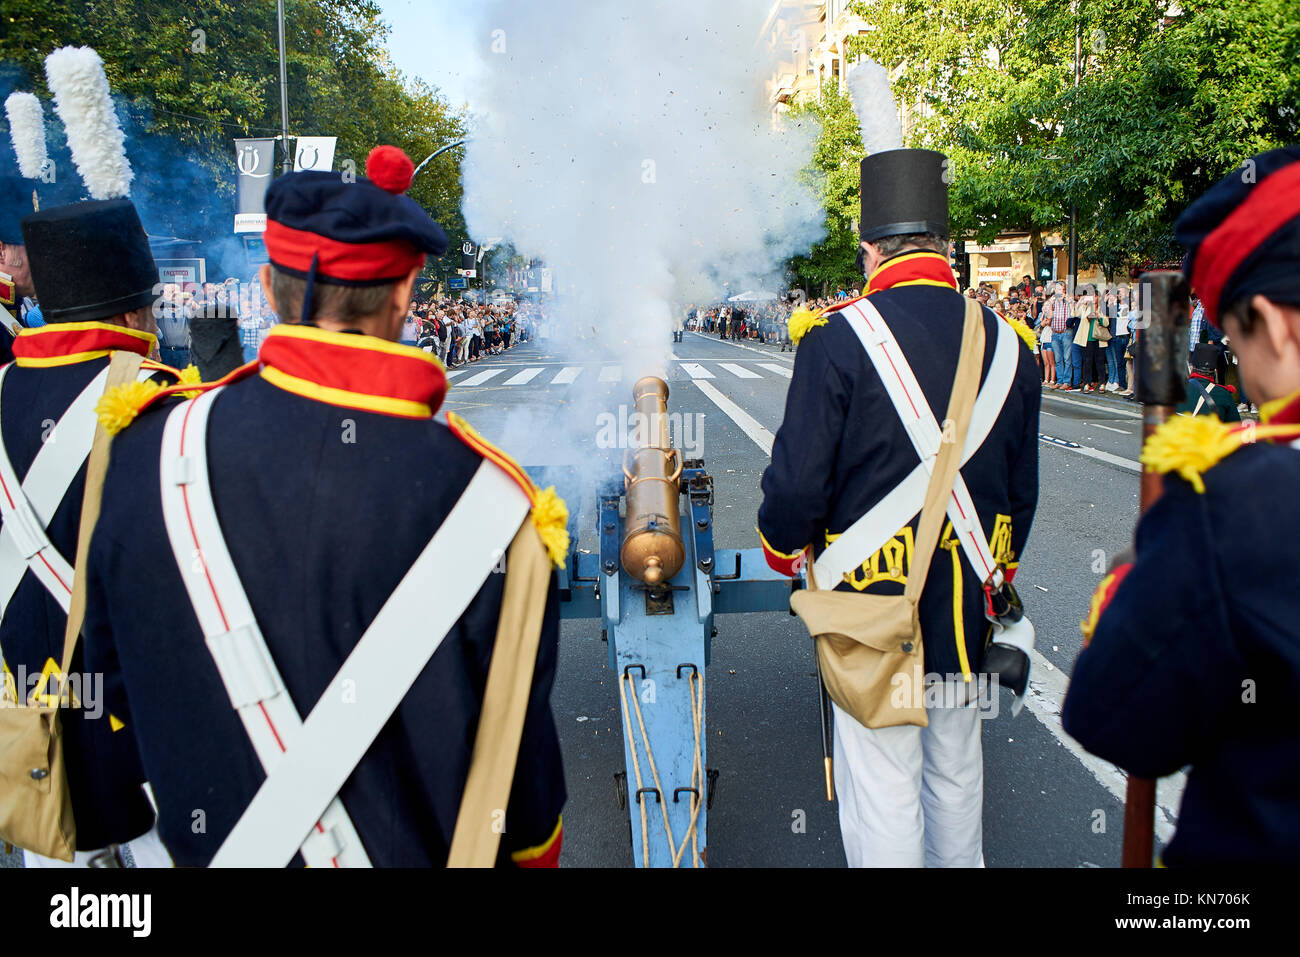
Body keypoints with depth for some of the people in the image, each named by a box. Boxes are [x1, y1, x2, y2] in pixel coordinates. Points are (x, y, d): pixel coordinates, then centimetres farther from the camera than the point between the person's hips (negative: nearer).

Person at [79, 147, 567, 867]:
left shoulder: (152, 449, -17)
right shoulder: (481, 499, -28)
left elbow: (112, 662, -1)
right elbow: (521, 749, -17)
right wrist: (535, 851, 3)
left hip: (210, 838, 3)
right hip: (415, 847, -2)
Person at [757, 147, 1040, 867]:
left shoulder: (838, 338, -16)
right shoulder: (1008, 343, 1)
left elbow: (798, 480, -15)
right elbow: (1021, 489, 9)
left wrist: (785, 548, 6)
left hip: (872, 600, -5)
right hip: (968, 607, 6)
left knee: (882, 787, 8)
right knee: (956, 769, 24)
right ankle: (959, 863, 44)